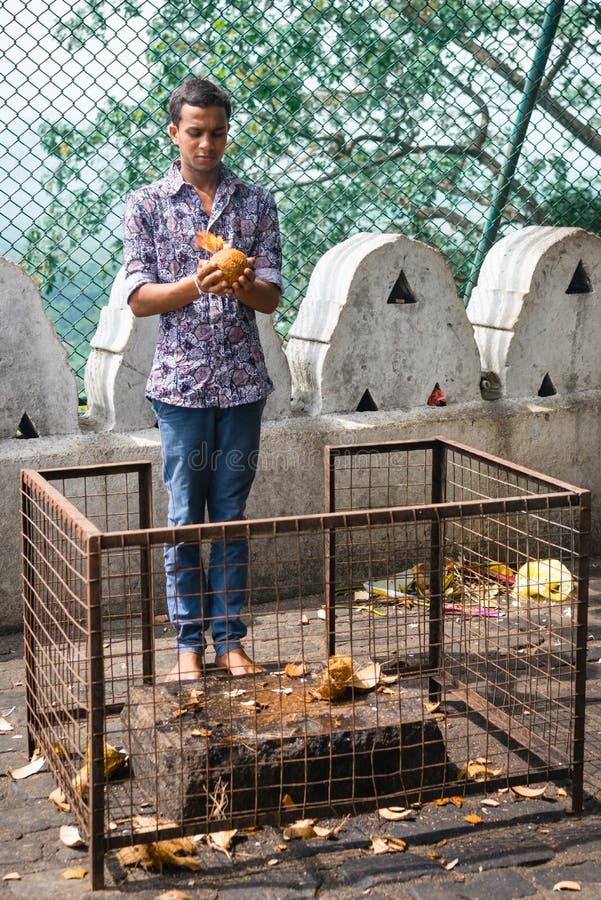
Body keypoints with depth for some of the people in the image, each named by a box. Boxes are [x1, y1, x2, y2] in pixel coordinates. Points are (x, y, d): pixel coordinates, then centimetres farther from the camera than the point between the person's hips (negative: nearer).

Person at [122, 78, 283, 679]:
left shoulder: (256, 203, 6)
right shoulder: (146, 206, 2)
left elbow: (272, 296, 2)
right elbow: (138, 298, -4)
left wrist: (243, 285, -21)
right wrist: (195, 284, -23)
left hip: (242, 382, 2)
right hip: (181, 381, -1)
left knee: (232, 515, 7)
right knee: (184, 517, 4)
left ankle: (229, 639, 16)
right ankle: (189, 642, 14)